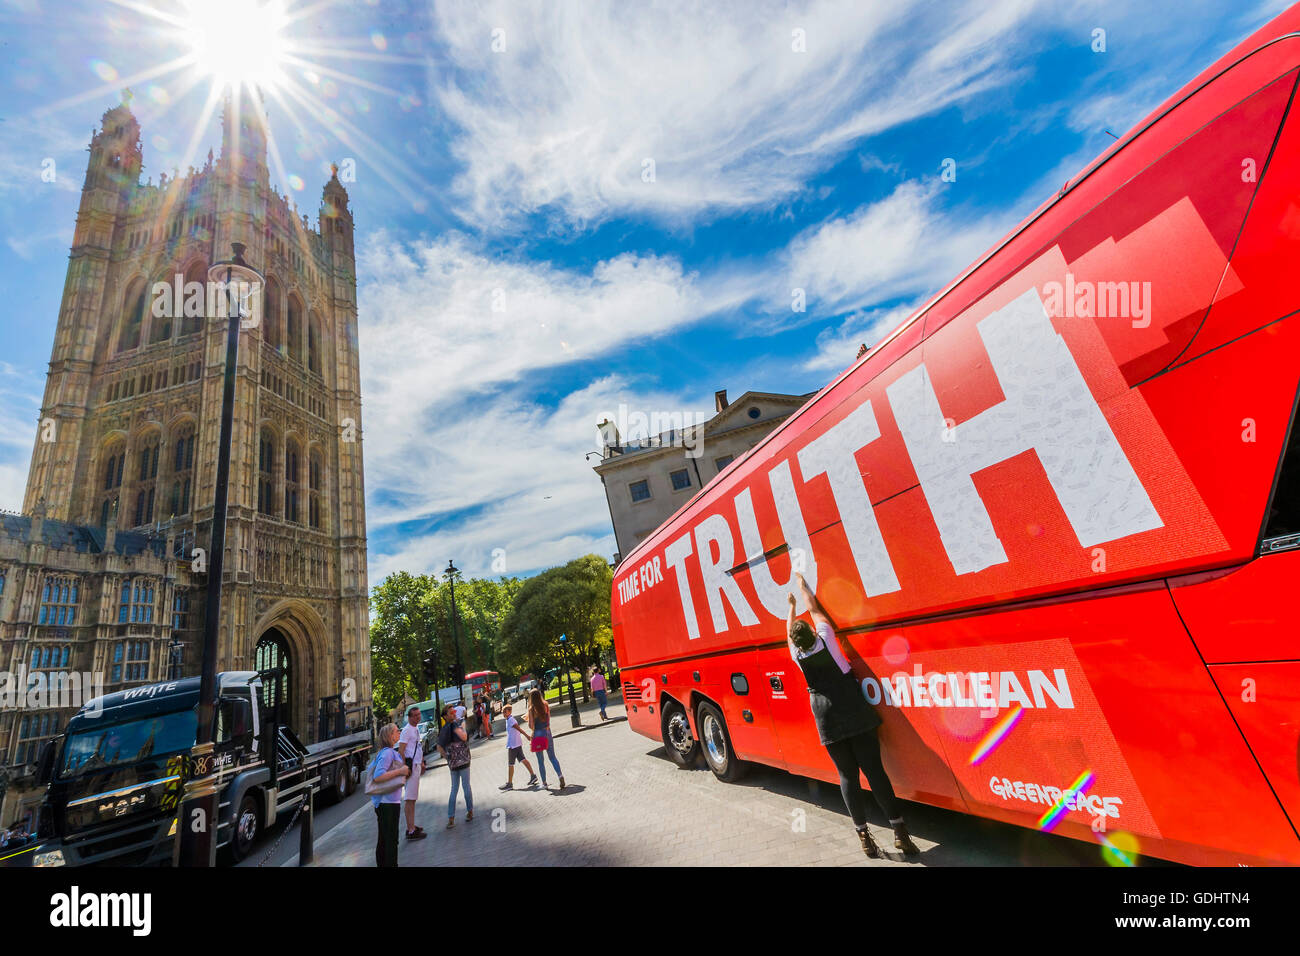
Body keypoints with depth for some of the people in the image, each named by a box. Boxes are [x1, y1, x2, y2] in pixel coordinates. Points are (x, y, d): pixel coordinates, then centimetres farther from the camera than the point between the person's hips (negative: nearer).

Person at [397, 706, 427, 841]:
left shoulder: (416, 729, 14)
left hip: (416, 765, 10)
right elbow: (401, 751, -20)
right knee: (409, 799, -8)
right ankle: (411, 831, -6)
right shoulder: (406, 730, -15)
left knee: (412, 798, 16)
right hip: (411, 766, -10)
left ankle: (411, 827, 25)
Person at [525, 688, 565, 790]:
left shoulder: (531, 709, -14)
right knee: (552, 757, 13)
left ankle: (544, 783, 15)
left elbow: (531, 725, -14)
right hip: (547, 732, 4)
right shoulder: (546, 705, -1)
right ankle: (560, 775, -4)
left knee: (541, 761, 10)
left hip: (538, 734, -4)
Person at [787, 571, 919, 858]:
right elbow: (815, 609, 8)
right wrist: (802, 584, 21)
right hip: (856, 715, 0)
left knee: (848, 775, 9)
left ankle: (864, 834, 9)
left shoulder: (797, 654, -3)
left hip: (828, 722, 0)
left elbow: (790, 629, 17)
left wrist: (792, 606, 33)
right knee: (874, 770, 3)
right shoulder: (825, 637, -7)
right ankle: (900, 831, 5)